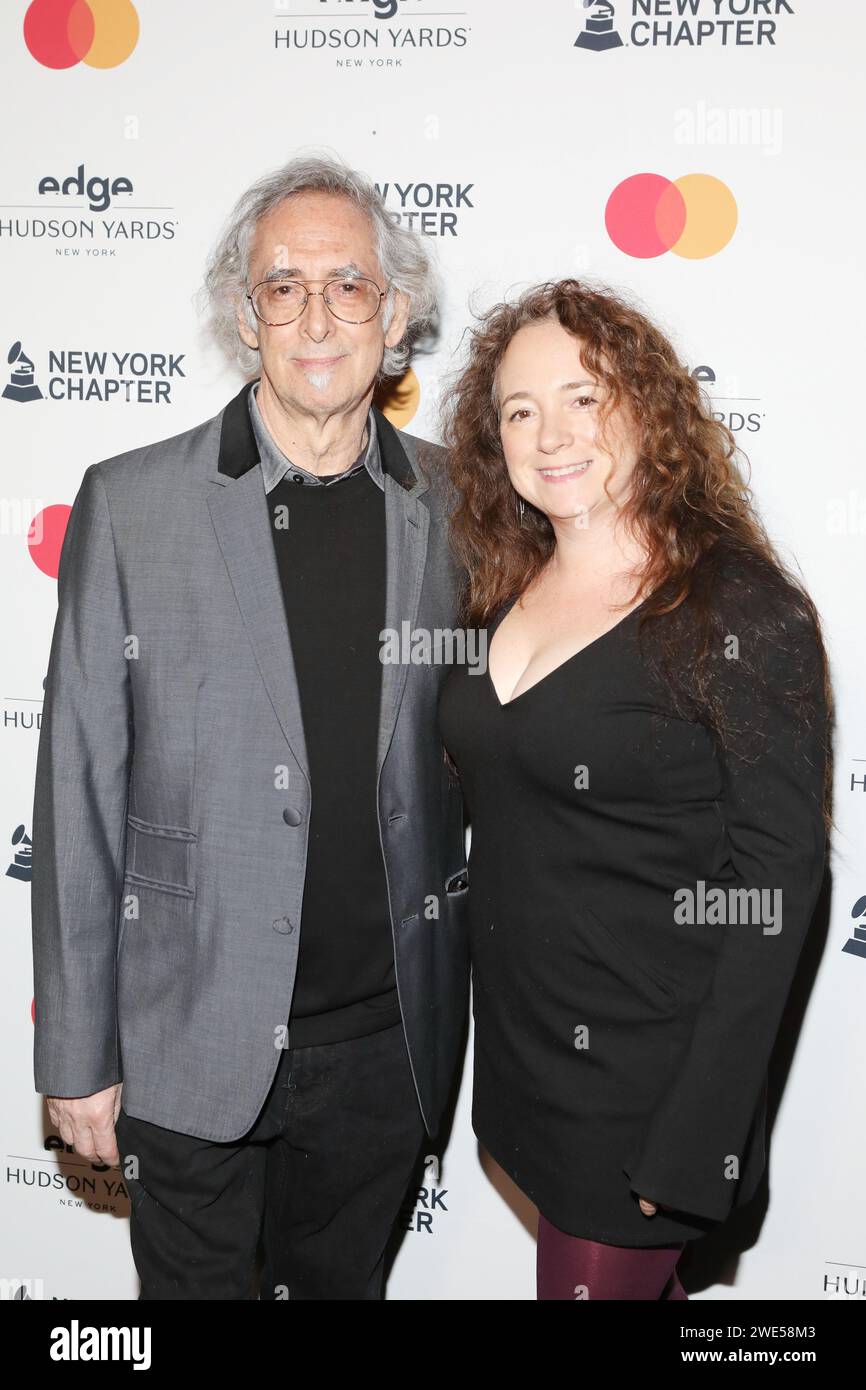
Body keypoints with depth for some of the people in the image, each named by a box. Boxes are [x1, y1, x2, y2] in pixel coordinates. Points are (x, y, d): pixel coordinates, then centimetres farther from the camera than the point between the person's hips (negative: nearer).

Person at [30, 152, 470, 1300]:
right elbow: (81, 791, -6)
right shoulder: (130, 503, -8)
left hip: (388, 1039, 2)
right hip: (192, 1044, -1)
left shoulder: (454, 507, -1)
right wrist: (76, 1055, -4)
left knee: (342, 1284, 22)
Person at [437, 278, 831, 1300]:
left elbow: (773, 890, -17)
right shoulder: (507, 593, 3)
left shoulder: (744, 612, -16)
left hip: (643, 1084, -6)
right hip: (518, 1046, 6)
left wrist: (692, 1146, -17)